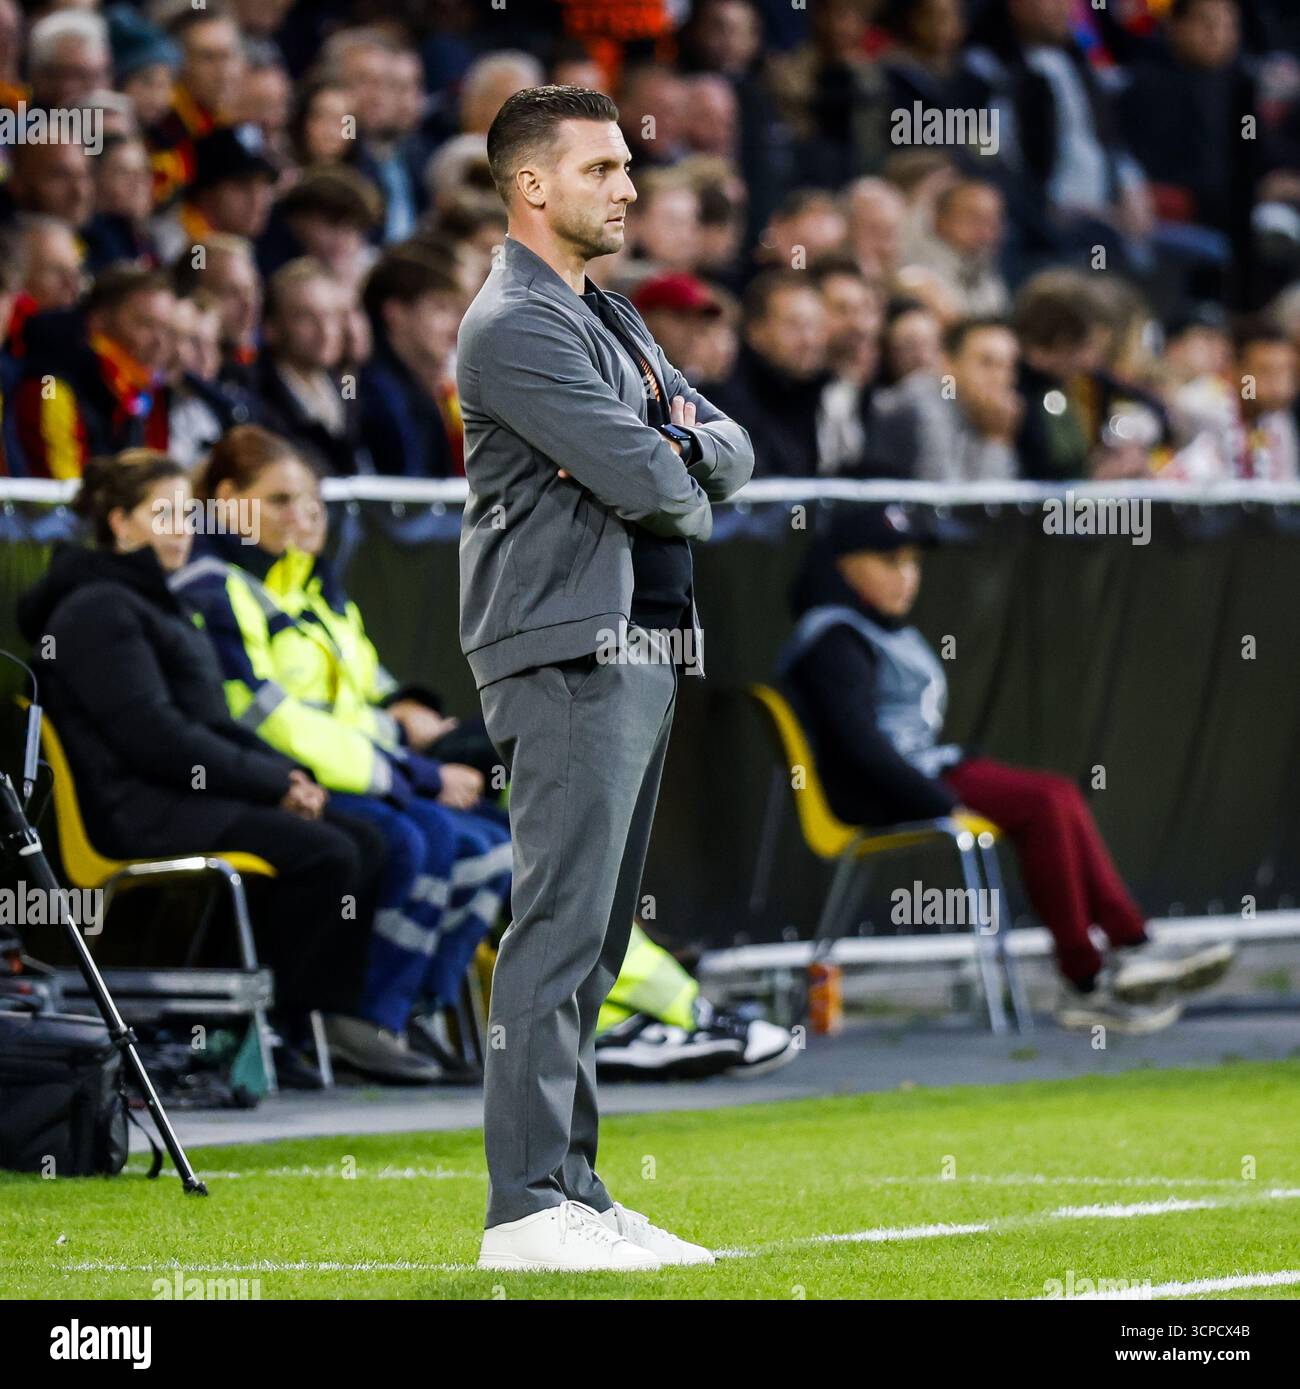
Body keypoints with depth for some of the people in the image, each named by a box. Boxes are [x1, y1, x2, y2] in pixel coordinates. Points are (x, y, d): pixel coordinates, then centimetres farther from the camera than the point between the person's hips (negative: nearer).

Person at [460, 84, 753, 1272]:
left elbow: (730, 454, 15)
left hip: (644, 649, 10)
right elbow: (645, 484, -19)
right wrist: (689, 493, 3)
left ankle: (574, 1190, 14)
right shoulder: (517, 326, -10)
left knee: (594, 935, 10)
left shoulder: (612, 319, 21)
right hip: (569, 655, -10)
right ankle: (526, 1208, -15)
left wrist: (676, 449, -6)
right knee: (560, 927, -13)